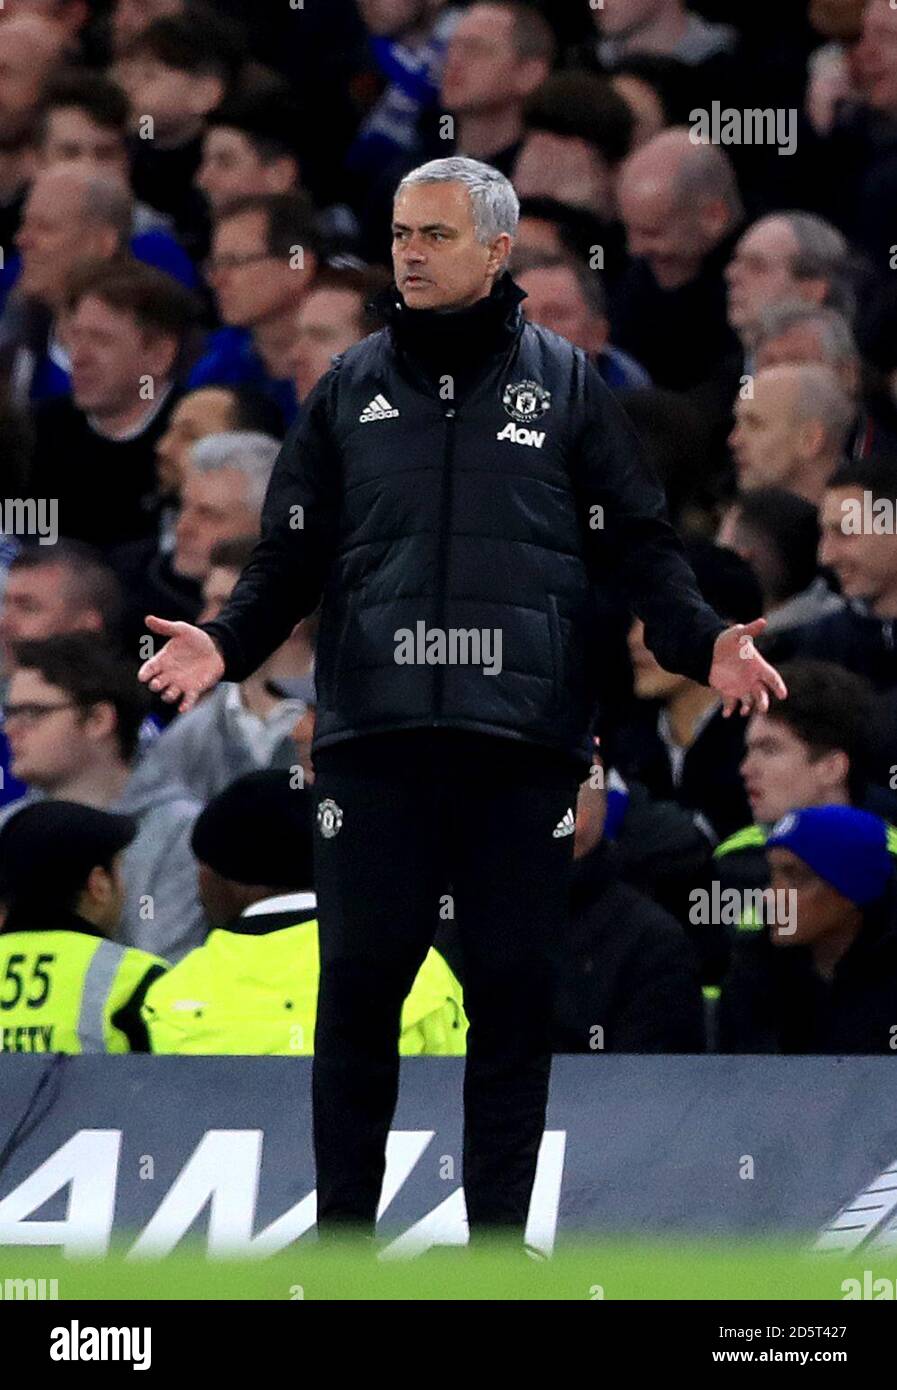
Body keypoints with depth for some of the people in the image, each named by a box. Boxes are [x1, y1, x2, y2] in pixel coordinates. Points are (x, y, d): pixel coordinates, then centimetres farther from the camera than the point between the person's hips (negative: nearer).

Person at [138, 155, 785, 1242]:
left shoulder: (565, 385, 9)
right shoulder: (350, 389, 13)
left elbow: (636, 542, 9)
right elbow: (293, 551, 14)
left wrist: (702, 639, -7)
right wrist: (227, 642, -3)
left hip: (522, 743, -1)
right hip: (374, 737, 1)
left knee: (514, 989, 1)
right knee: (359, 982, -1)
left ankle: (498, 1236, 8)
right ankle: (342, 1226, 8)